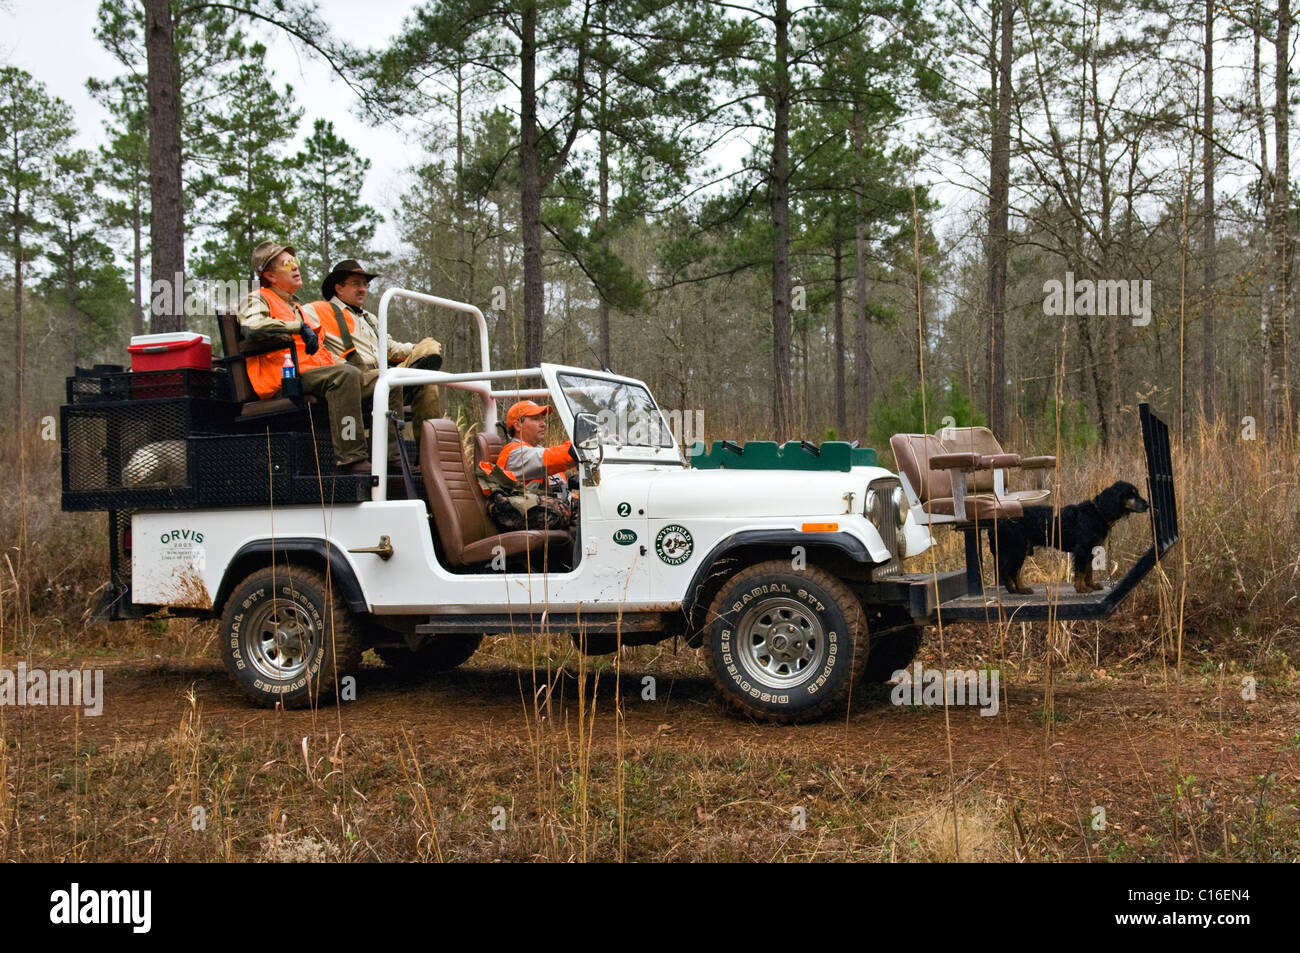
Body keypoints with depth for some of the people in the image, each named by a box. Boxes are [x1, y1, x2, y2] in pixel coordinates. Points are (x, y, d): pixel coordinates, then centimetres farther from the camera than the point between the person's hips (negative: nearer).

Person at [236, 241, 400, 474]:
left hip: (314, 372, 9)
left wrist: (340, 364, 15)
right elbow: (253, 327, -18)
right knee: (346, 375, -35)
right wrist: (300, 327, -16)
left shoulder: (296, 307, 33)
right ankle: (351, 459, -42)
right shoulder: (256, 299, 6)